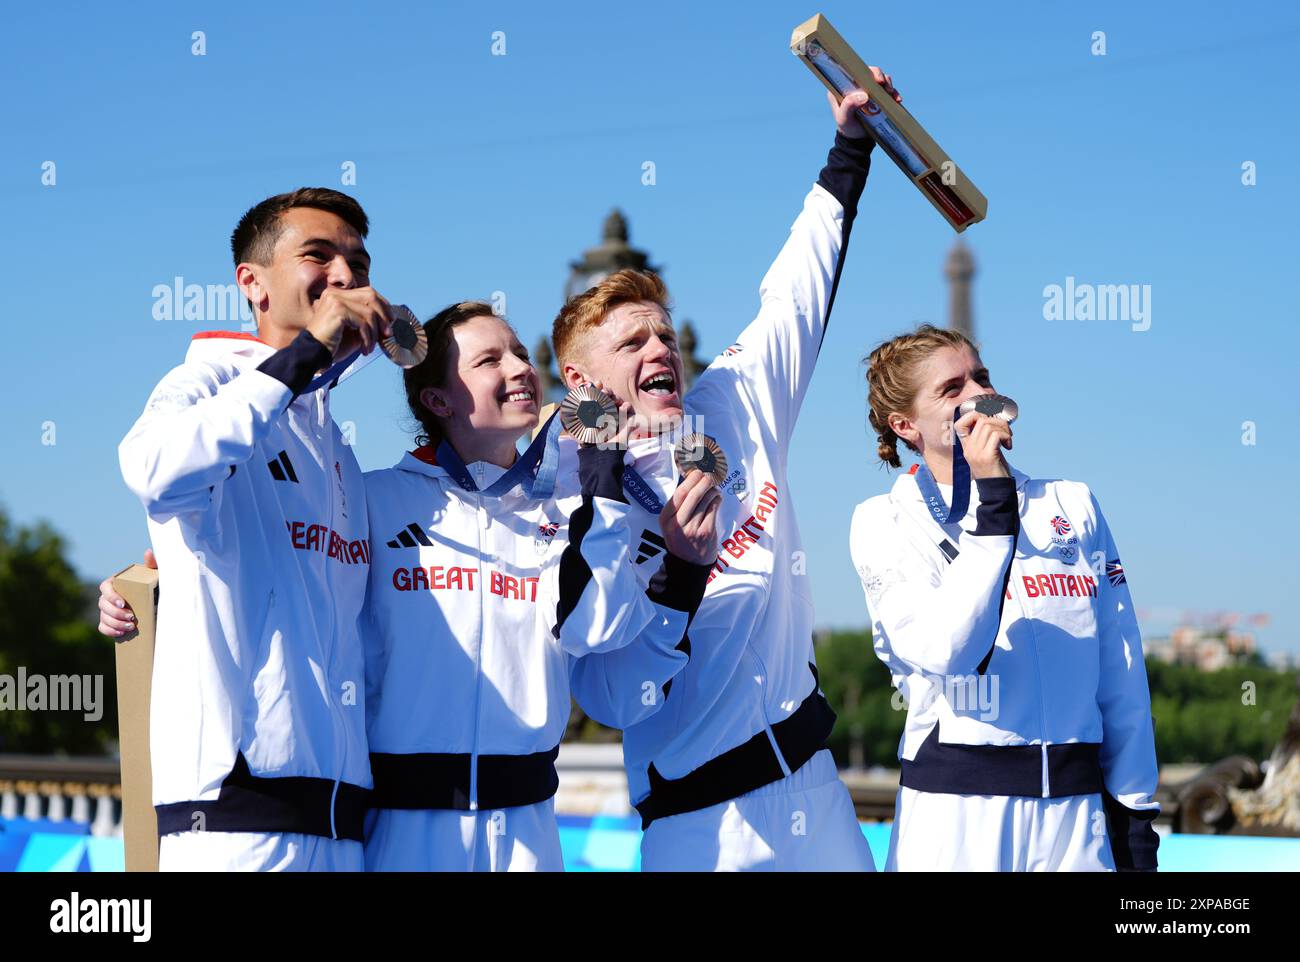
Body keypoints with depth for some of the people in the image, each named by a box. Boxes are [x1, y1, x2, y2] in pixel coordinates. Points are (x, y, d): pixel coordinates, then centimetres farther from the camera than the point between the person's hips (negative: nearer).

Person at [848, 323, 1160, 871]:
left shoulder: (1073, 505, 10)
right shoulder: (885, 522, 0)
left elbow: (1120, 678, 11)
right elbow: (946, 652, -18)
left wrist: (1134, 812, 7)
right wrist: (993, 504, -19)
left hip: (1079, 811, 3)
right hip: (955, 815, -3)